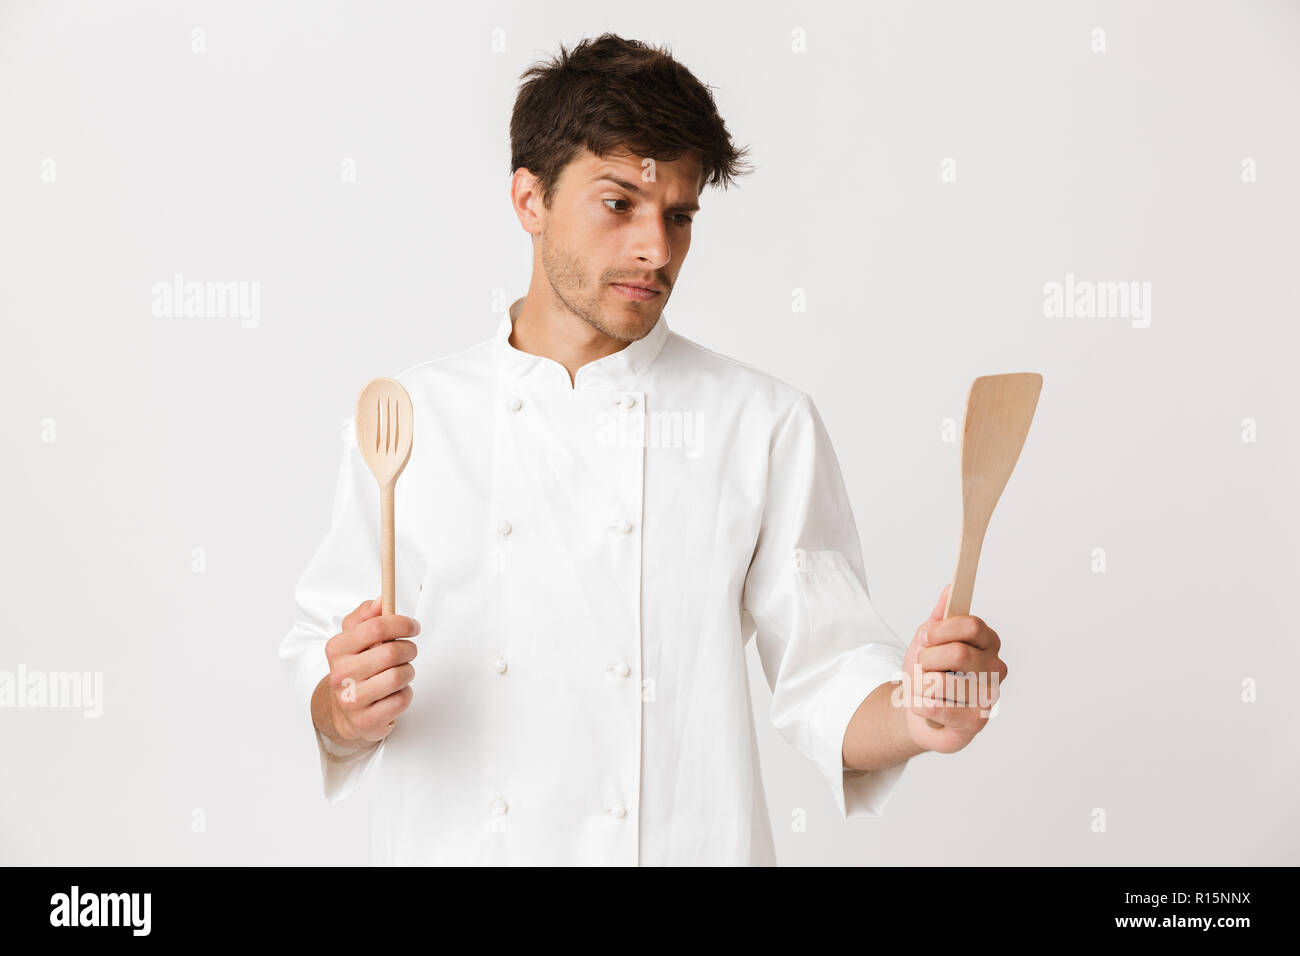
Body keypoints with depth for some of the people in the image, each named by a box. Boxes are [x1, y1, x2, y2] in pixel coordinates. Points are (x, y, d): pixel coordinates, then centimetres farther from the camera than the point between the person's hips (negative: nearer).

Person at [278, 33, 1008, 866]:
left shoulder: (768, 426, -4)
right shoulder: (407, 420, -2)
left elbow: (826, 679, -4)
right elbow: (319, 678, 1)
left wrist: (912, 715, -23)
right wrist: (346, 710, -19)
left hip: (693, 846, 0)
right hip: (452, 845, 1)